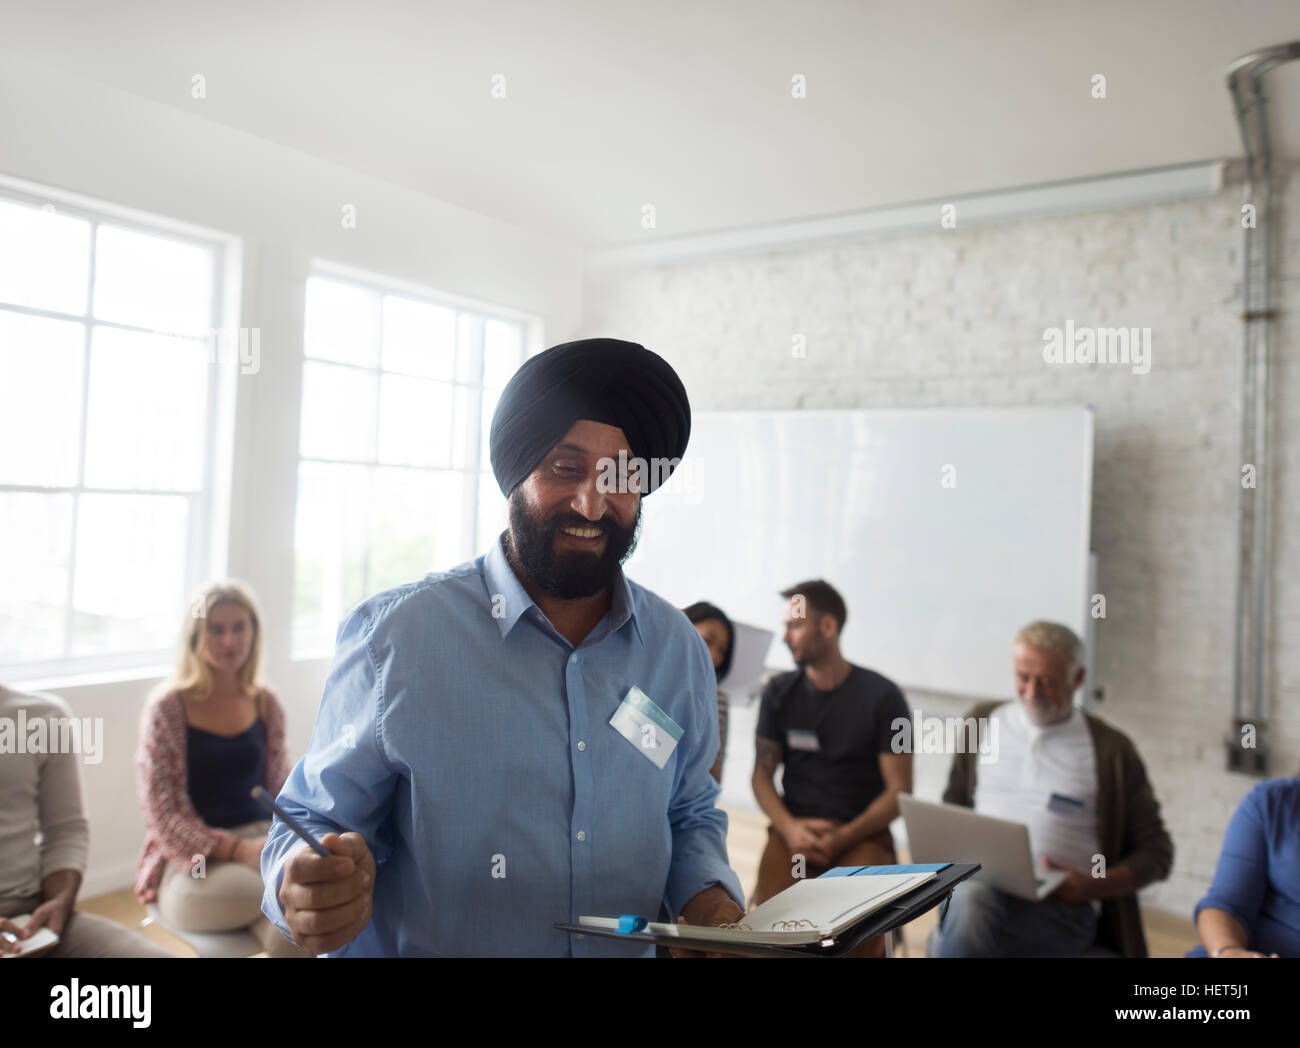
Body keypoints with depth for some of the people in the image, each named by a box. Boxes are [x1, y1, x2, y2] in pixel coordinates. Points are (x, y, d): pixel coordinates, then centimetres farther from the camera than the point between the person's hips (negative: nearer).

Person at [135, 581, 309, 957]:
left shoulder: (266, 705, 9)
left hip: (260, 845, 3)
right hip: (190, 862, -3)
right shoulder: (167, 707, -3)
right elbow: (162, 814, -7)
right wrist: (237, 850, -20)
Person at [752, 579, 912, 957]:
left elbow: (900, 790, -1)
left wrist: (844, 837, -14)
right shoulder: (779, 692, 9)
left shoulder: (883, 696, -1)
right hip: (793, 828, 2)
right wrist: (789, 828, -11)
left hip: (862, 832, -2)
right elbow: (762, 774, 9)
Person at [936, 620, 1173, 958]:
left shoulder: (1112, 750, 9)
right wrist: (952, 854, 2)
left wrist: (1089, 886, -6)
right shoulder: (983, 722, 17)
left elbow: (1156, 854, 11)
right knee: (969, 898, -39)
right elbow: (951, 809, 24)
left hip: (1060, 904, -2)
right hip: (979, 882, 2)